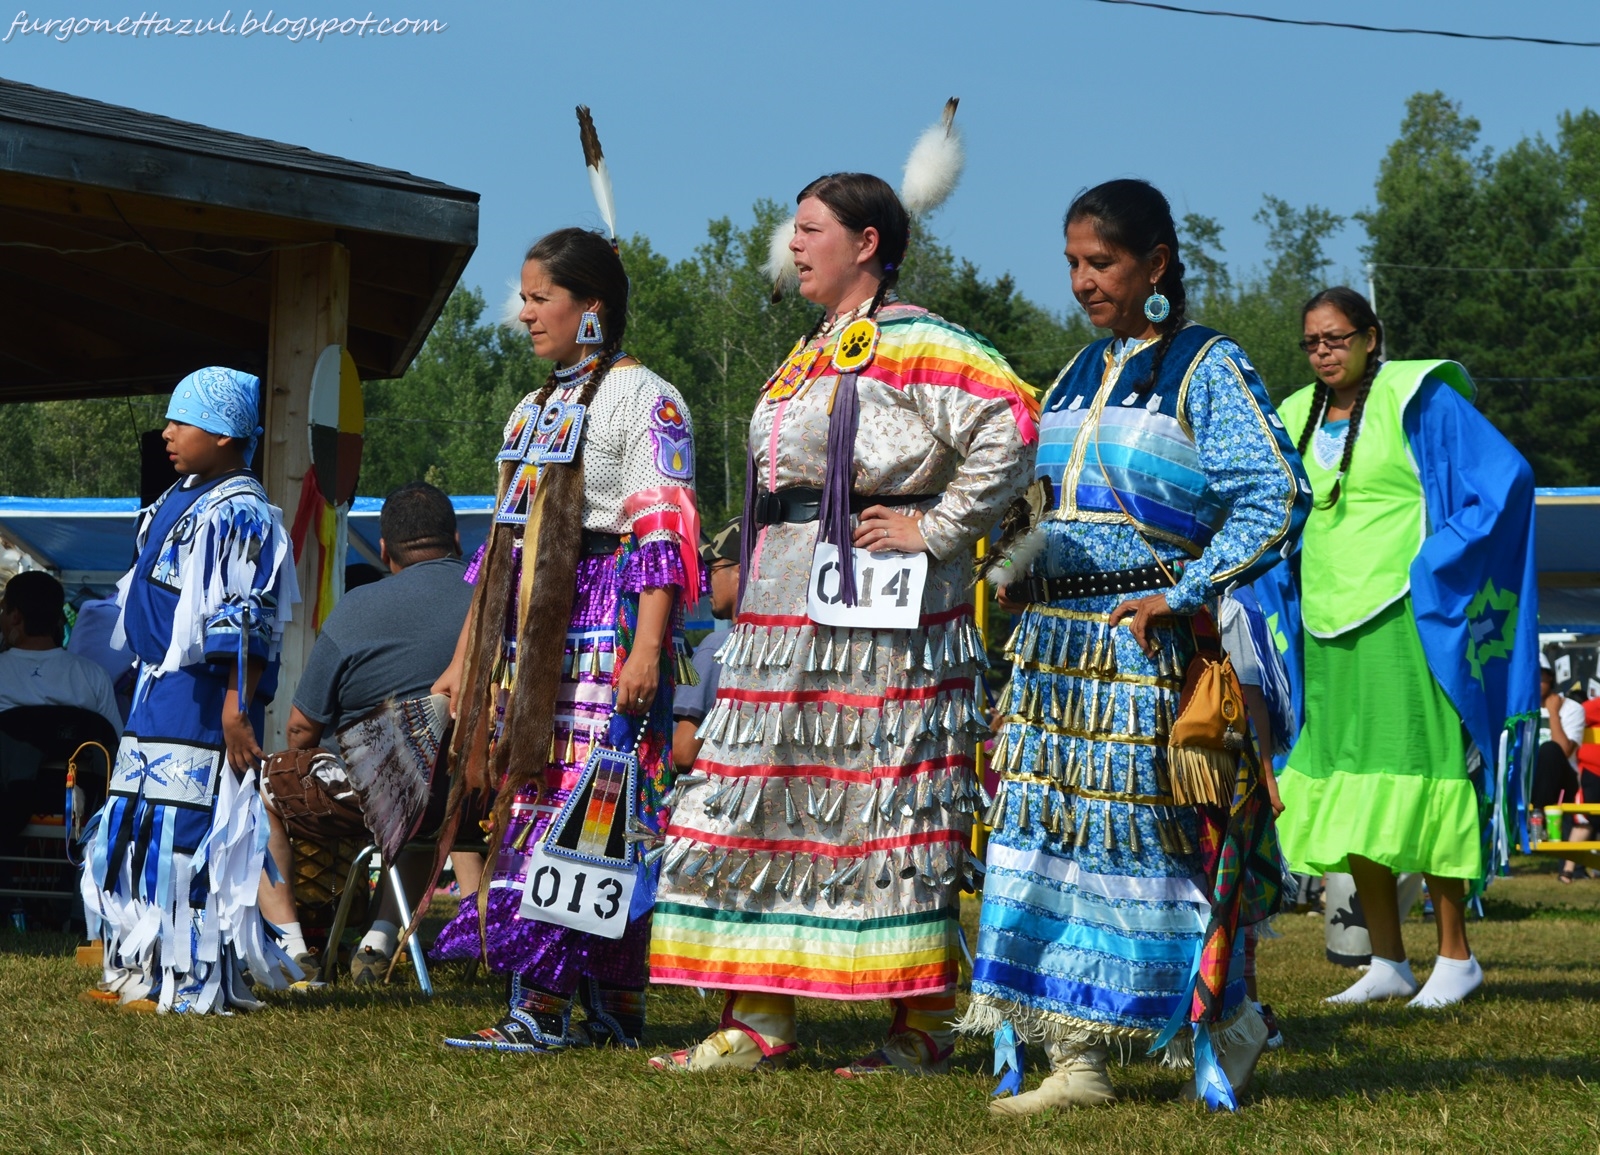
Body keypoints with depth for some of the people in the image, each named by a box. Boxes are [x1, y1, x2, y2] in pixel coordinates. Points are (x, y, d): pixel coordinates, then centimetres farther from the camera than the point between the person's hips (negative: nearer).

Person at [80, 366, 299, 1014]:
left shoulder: (239, 515, -14)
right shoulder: (178, 501, 16)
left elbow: (248, 626, -19)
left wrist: (237, 710, -23)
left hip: (200, 699, -10)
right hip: (156, 693, 10)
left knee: (183, 835, -8)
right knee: (129, 829, 12)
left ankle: (190, 984, -2)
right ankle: (140, 971, 20)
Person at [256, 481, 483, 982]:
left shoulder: (356, 610, -9)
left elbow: (302, 728, -4)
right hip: (472, 788, 4)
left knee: (261, 793, 23)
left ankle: (289, 945, 12)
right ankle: (381, 941, 30)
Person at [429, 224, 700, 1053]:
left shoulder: (641, 400, -5)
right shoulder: (535, 410, 21)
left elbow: (664, 535, -13)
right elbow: (503, 546, 24)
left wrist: (646, 648, -22)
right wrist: (465, 658, 20)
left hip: (605, 636, -9)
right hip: (532, 642, 9)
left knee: (578, 810, -11)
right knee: (530, 801, 4)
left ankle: (541, 1005, -14)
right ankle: (616, 1007, 8)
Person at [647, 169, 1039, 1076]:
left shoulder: (912, 343, -9)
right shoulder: (812, 352, 18)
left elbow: (1010, 422, -22)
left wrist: (937, 528, -17)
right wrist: (750, 576, 19)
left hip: (880, 611, -9)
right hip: (787, 609, 9)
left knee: (892, 807, -4)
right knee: (754, 800, 7)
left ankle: (924, 1028, 5)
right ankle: (760, 1022, 12)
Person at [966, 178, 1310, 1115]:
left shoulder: (1207, 369, -5)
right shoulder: (1081, 374, 17)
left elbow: (1279, 498, -13)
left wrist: (1184, 594, -16)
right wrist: (1018, 577, 8)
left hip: (1147, 650, -7)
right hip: (1055, 646, 7)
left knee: (1156, 834, -4)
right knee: (1053, 832, 1)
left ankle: (1221, 1034, 13)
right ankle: (1078, 1056, 4)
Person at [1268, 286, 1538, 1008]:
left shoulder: (1417, 399, -5)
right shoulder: (1296, 420, 13)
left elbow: (1506, 476, -10)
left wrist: (1435, 563, -12)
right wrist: (1283, 585, 11)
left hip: (1402, 620, -6)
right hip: (1326, 625, 6)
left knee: (1413, 782, -9)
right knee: (1348, 800, 5)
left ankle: (1455, 955, -1)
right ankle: (1387, 964, 12)